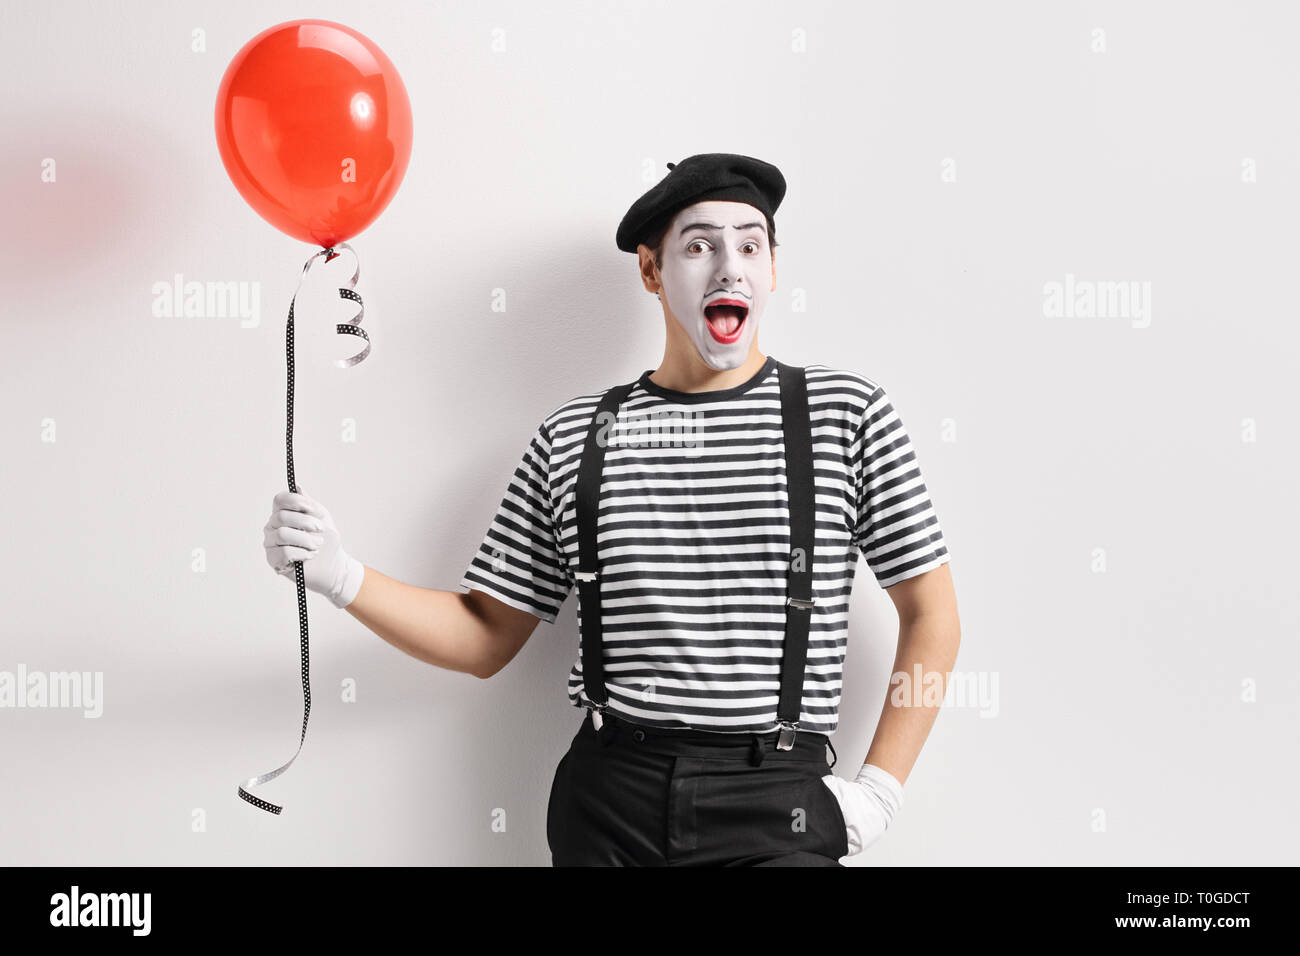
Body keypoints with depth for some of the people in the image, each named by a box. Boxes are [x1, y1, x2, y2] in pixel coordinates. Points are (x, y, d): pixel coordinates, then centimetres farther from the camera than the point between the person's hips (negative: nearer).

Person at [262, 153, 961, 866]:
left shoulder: (844, 410, 0)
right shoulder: (574, 436, 4)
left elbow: (932, 617, 3)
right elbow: (485, 639, 8)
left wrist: (877, 789, -3)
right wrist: (340, 576, -5)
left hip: (776, 813, -1)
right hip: (609, 805, 2)